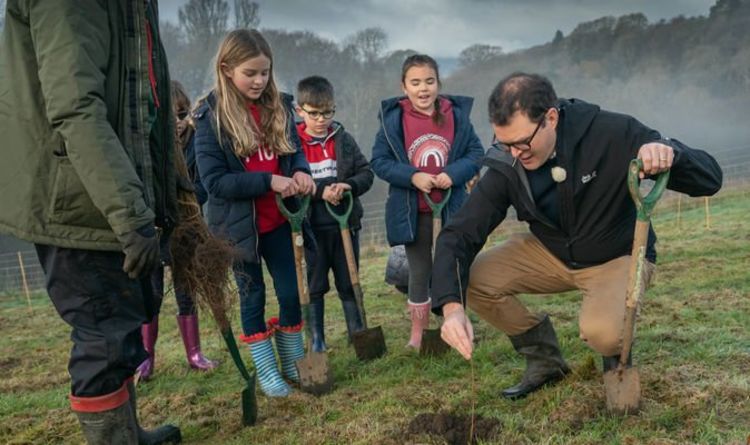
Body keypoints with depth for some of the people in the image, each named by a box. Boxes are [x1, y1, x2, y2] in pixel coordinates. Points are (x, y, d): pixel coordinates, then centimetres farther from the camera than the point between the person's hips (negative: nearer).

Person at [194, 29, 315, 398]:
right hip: (238, 223, -3)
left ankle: (294, 364, 28)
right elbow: (213, 180, -16)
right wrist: (268, 181, -24)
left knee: (290, 293, 9)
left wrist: (301, 171, -13)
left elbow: (295, 149, 11)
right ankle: (265, 371, 26)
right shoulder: (211, 117, -11)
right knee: (253, 296, 10)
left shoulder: (278, 107, 1)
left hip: (277, 221, 4)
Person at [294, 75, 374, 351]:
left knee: (349, 283, 12)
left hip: (345, 223, 2)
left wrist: (348, 185, -18)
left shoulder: (343, 140, 4)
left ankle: (358, 334, 25)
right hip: (311, 227, -2)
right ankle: (317, 340, 22)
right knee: (314, 286, 10)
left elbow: (366, 173, 2)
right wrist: (321, 191, -23)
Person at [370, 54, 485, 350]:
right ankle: (418, 332, 27)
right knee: (419, 272, 11)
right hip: (412, 209, -1)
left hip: (452, 204, 1)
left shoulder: (456, 114, -4)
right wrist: (412, 176, -21)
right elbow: (379, 160, -7)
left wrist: (453, 173, -19)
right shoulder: (393, 118, -8)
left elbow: (476, 153, -1)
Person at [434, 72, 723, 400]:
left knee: (601, 332, -34)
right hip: (550, 253, 4)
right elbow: (459, 235, -21)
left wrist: (669, 153, -44)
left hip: (619, 257, -3)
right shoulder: (506, 168, -19)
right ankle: (544, 358, 6)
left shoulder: (612, 134, -26)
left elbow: (710, 179, -20)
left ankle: (617, 352, 8)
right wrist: (452, 306, -37)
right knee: (472, 279, -17)